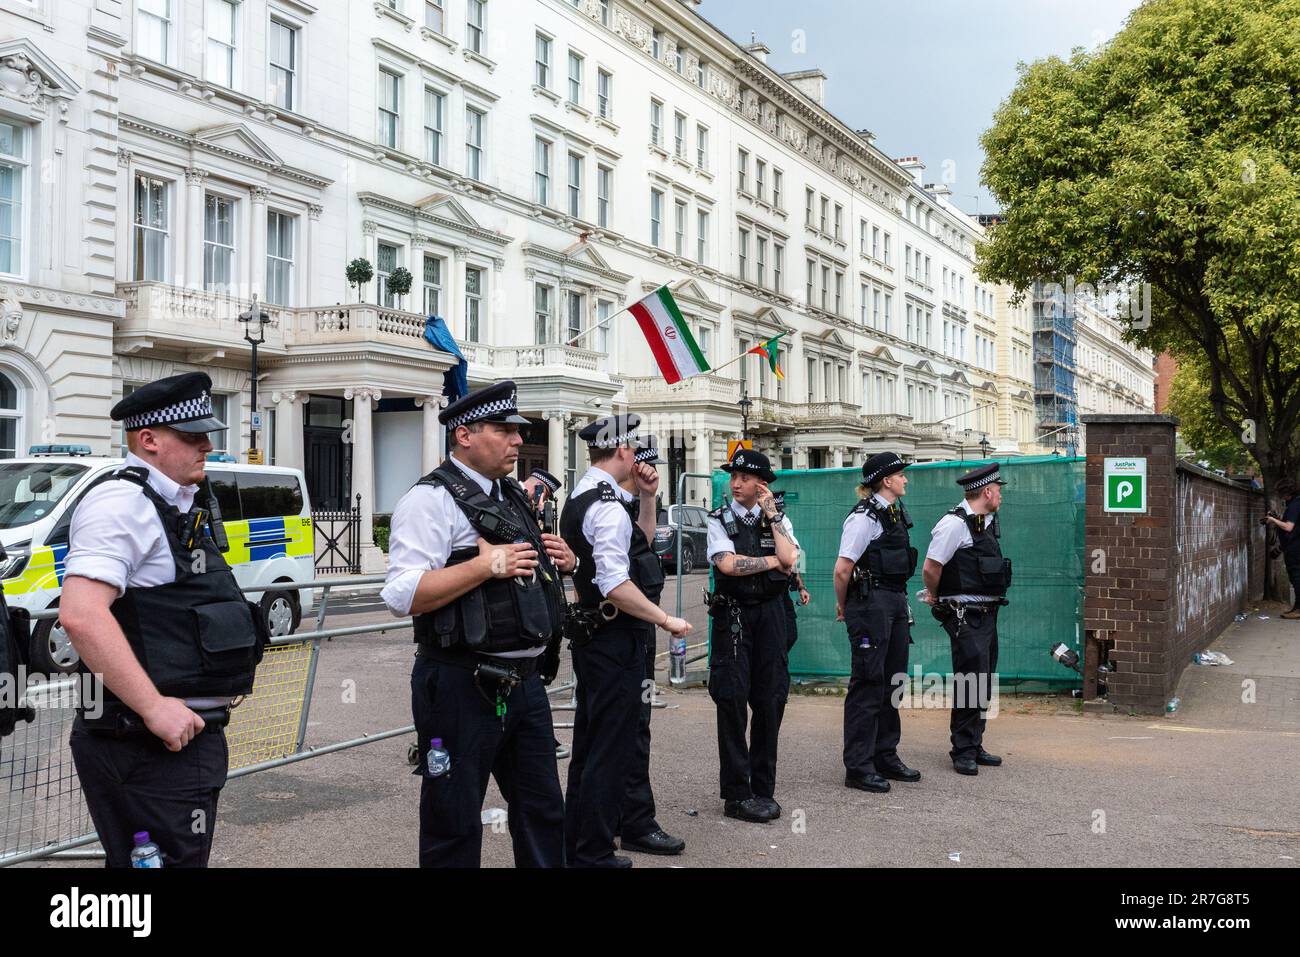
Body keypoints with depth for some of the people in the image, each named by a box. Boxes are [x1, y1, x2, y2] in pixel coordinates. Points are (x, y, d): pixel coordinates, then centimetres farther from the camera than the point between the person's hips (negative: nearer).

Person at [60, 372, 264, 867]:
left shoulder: (183, 504, 16)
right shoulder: (123, 502, -15)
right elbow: (81, 615, -27)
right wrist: (154, 708, -26)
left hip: (186, 732, 10)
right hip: (150, 747, -10)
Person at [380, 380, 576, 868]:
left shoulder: (512, 496, 14)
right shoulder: (431, 498, -12)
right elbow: (401, 596, -21)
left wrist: (563, 559, 6)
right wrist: (486, 565, -24)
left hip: (524, 681, 8)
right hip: (463, 686, -8)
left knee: (543, 814, 17)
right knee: (455, 828, 4)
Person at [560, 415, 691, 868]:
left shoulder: (581, 497, 13)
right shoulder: (609, 505, -19)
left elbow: (641, 541, 25)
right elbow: (616, 585, -27)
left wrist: (646, 497, 12)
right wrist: (667, 620, -19)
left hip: (590, 636, 11)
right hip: (616, 639, -11)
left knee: (587, 743, 19)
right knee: (611, 749, -1)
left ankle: (577, 842, 31)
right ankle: (595, 854, 6)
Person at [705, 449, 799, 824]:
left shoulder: (778, 520, 10)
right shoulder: (720, 520, 1)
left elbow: (789, 559, -8)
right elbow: (728, 564, -15)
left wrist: (771, 514, -5)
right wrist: (773, 561, -6)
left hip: (770, 614, 3)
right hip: (733, 616, -3)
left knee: (771, 701, 4)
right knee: (732, 702, -3)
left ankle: (763, 789, 15)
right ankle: (736, 793, 4)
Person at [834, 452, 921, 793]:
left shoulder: (895, 514, 14)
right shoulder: (864, 516, -14)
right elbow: (843, 569, -17)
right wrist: (843, 607, -4)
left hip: (896, 603, 9)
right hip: (871, 605, -9)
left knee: (892, 681, 14)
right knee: (868, 683, -5)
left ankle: (886, 757, 25)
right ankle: (858, 767, 2)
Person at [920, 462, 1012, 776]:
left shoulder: (988, 522, 14)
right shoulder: (955, 523, -16)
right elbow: (930, 568, -17)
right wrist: (935, 596, 0)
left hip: (987, 614, 9)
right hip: (965, 617, -9)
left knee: (984, 684, 14)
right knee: (970, 682, -8)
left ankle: (974, 747, 24)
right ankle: (963, 752, 1)